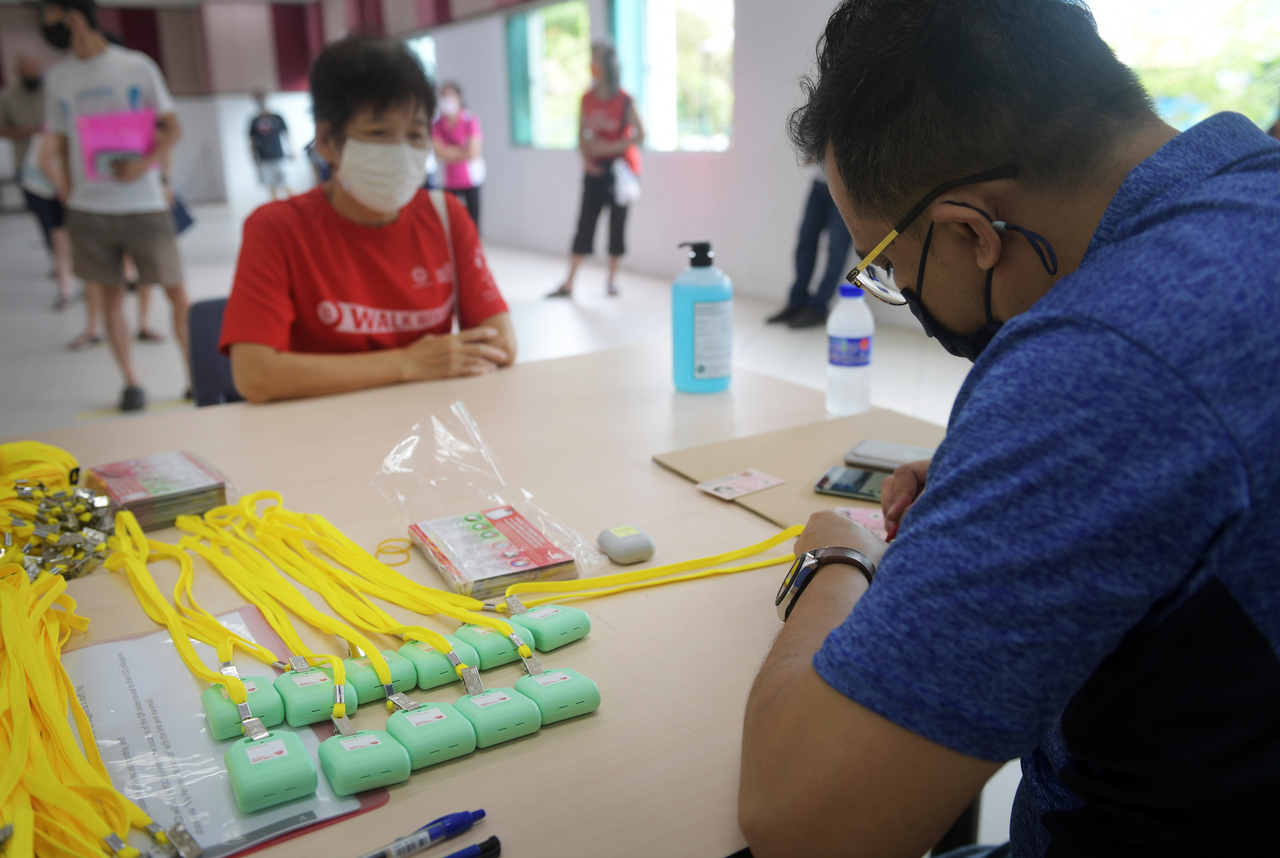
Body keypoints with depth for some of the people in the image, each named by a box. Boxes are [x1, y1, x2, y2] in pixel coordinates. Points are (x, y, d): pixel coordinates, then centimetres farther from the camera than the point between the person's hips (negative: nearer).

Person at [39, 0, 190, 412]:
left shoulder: (137, 66, 1)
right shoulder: (57, 78, 10)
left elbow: (172, 128, 2)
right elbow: (56, 144, 15)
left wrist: (147, 163, -13)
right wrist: (67, 189, 2)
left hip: (144, 204, -2)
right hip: (88, 209, 3)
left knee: (176, 291, -2)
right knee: (110, 294, 3)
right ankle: (131, 383, 13)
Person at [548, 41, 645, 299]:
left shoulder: (624, 101, -9)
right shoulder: (588, 98, 3)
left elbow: (640, 134, -10)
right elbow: (581, 134, 10)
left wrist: (610, 147, -18)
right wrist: (586, 157, -7)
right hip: (595, 169, 3)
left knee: (617, 224, 4)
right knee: (584, 224, 0)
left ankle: (612, 279, 17)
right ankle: (568, 283, 0)